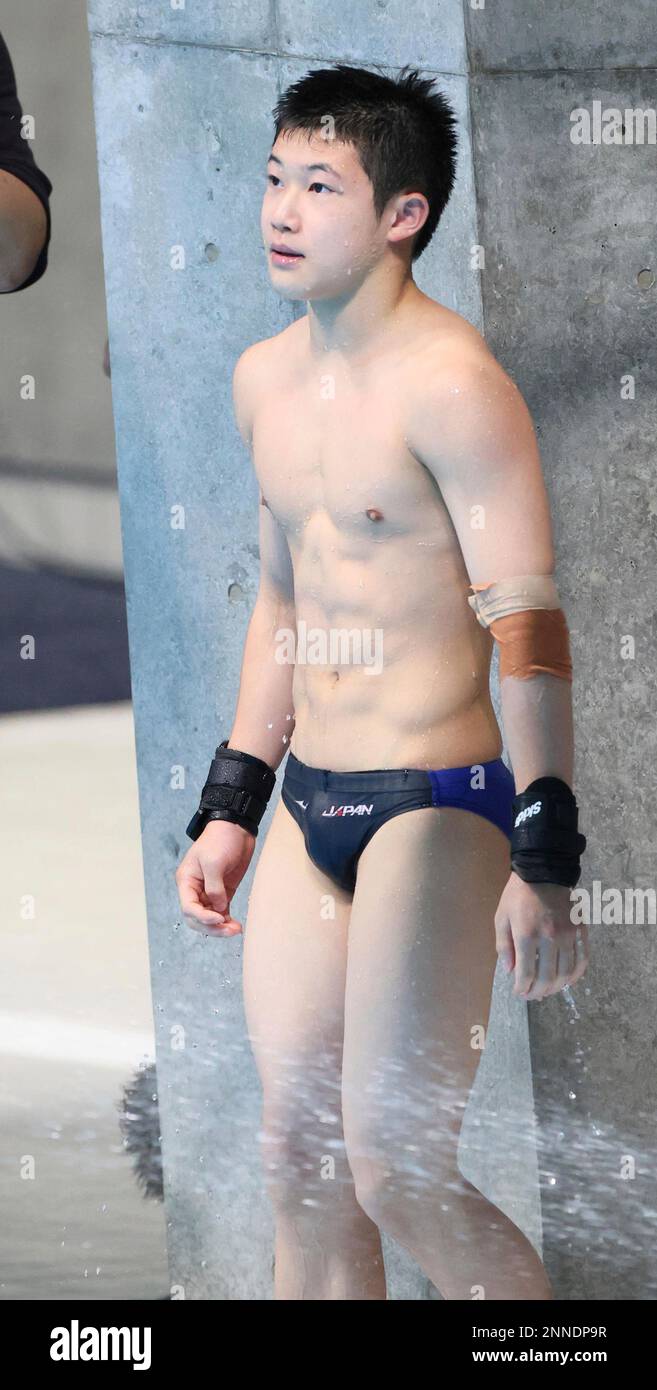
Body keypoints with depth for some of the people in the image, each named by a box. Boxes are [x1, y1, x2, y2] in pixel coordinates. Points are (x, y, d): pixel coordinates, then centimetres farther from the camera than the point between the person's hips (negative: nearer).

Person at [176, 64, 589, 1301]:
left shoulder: (452, 385, -14)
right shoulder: (265, 378, 11)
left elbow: (527, 627, -17)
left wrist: (542, 864, -21)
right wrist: (229, 809, 21)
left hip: (436, 810, -8)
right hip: (308, 809, 8)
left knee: (397, 1173, -10)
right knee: (302, 1171, 8)